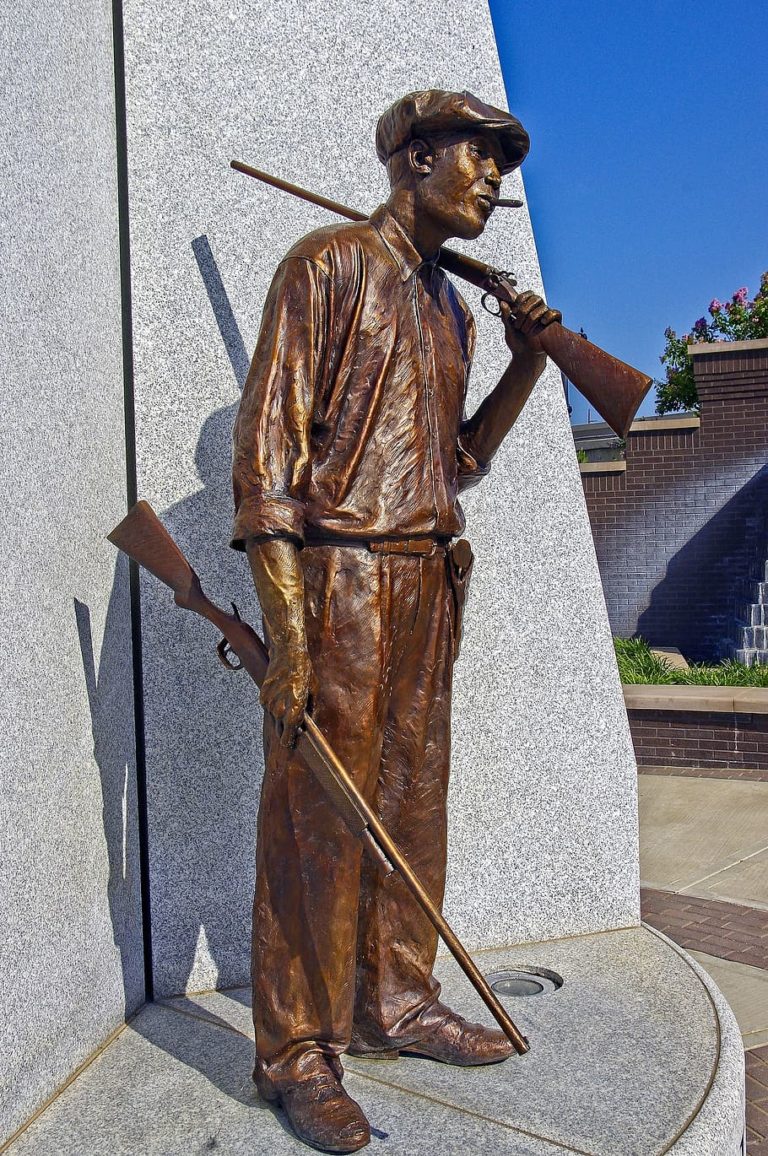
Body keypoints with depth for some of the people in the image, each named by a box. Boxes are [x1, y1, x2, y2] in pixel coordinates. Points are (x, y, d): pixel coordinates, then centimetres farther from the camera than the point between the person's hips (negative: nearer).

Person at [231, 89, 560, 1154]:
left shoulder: (448, 305, 20)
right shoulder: (329, 264, -2)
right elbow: (268, 443, -11)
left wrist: (526, 366, 9)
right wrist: (287, 627, -19)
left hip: (427, 585, 8)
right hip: (337, 577, -8)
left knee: (412, 802, 12)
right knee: (316, 818, -2)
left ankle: (397, 1002, 27)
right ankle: (298, 1050, 11)